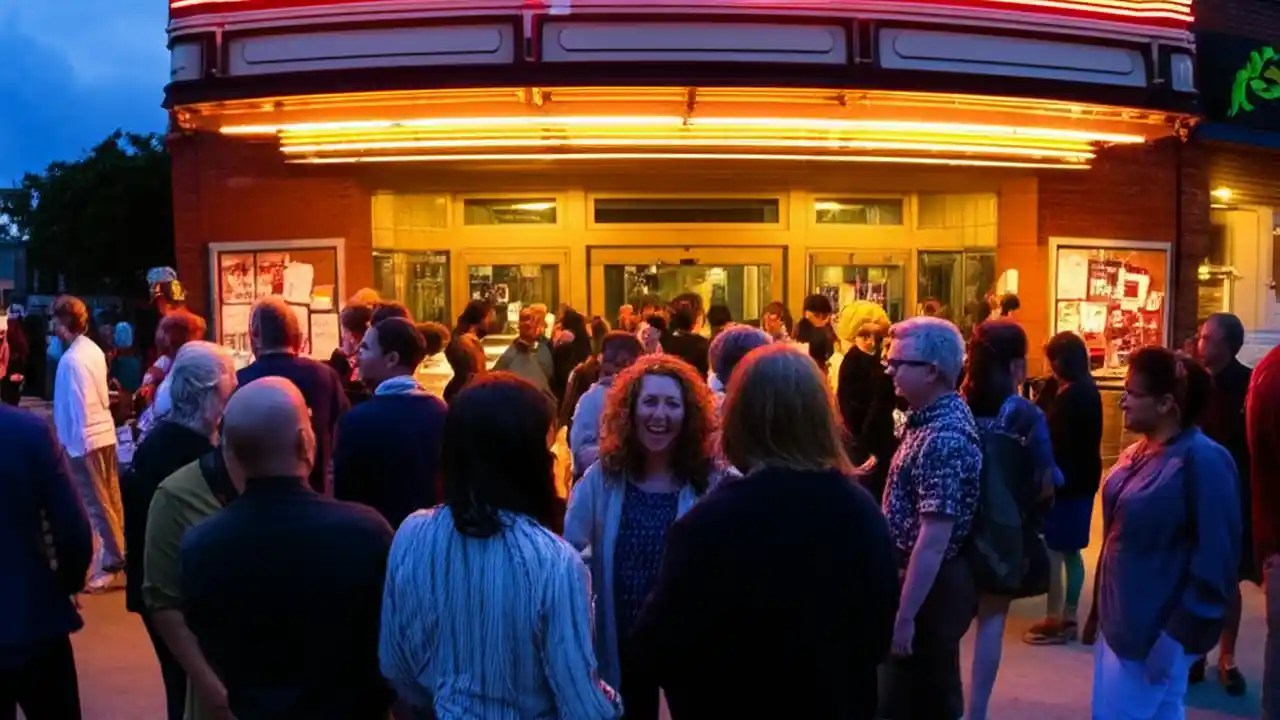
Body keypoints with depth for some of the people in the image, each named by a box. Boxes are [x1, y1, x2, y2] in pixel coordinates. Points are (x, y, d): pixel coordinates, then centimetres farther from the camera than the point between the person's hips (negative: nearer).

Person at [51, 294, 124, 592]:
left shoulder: (70, 359, -18)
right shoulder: (94, 350, 5)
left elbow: (76, 406, -18)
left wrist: (71, 442, -11)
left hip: (84, 439, -8)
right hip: (104, 432, 8)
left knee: (98, 504, 0)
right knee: (111, 498, 14)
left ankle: (112, 561, 6)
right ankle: (118, 552, 24)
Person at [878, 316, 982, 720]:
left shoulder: (944, 437, -26)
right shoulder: (931, 416, 6)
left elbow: (934, 541, -27)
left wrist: (904, 614, -23)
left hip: (929, 588, -9)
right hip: (922, 580, 9)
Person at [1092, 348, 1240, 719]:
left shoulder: (1202, 460, -18)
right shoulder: (1137, 453, 7)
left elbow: (1216, 561, -20)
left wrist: (1178, 635, -20)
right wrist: (1105, 608, 13)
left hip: (1156, 630, -8)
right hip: (1119, 617, 8)